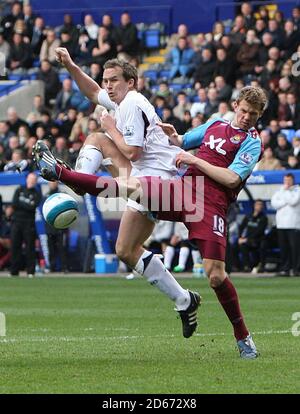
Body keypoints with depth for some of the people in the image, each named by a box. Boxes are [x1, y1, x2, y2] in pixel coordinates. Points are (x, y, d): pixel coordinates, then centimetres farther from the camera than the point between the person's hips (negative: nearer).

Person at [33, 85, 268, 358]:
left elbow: (232, 179, -13)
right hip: (184, 186, 5)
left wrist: (195, 160, -10)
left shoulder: (252, 142, -1)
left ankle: (243, 337, 2)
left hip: (211, 204, -5)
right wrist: (172, 134, 12)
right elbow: (183, 142, 35)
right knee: (131, 185, -13)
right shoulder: (215, 125, 19)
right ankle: (60, 173, -18)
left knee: (215, 274, -13)